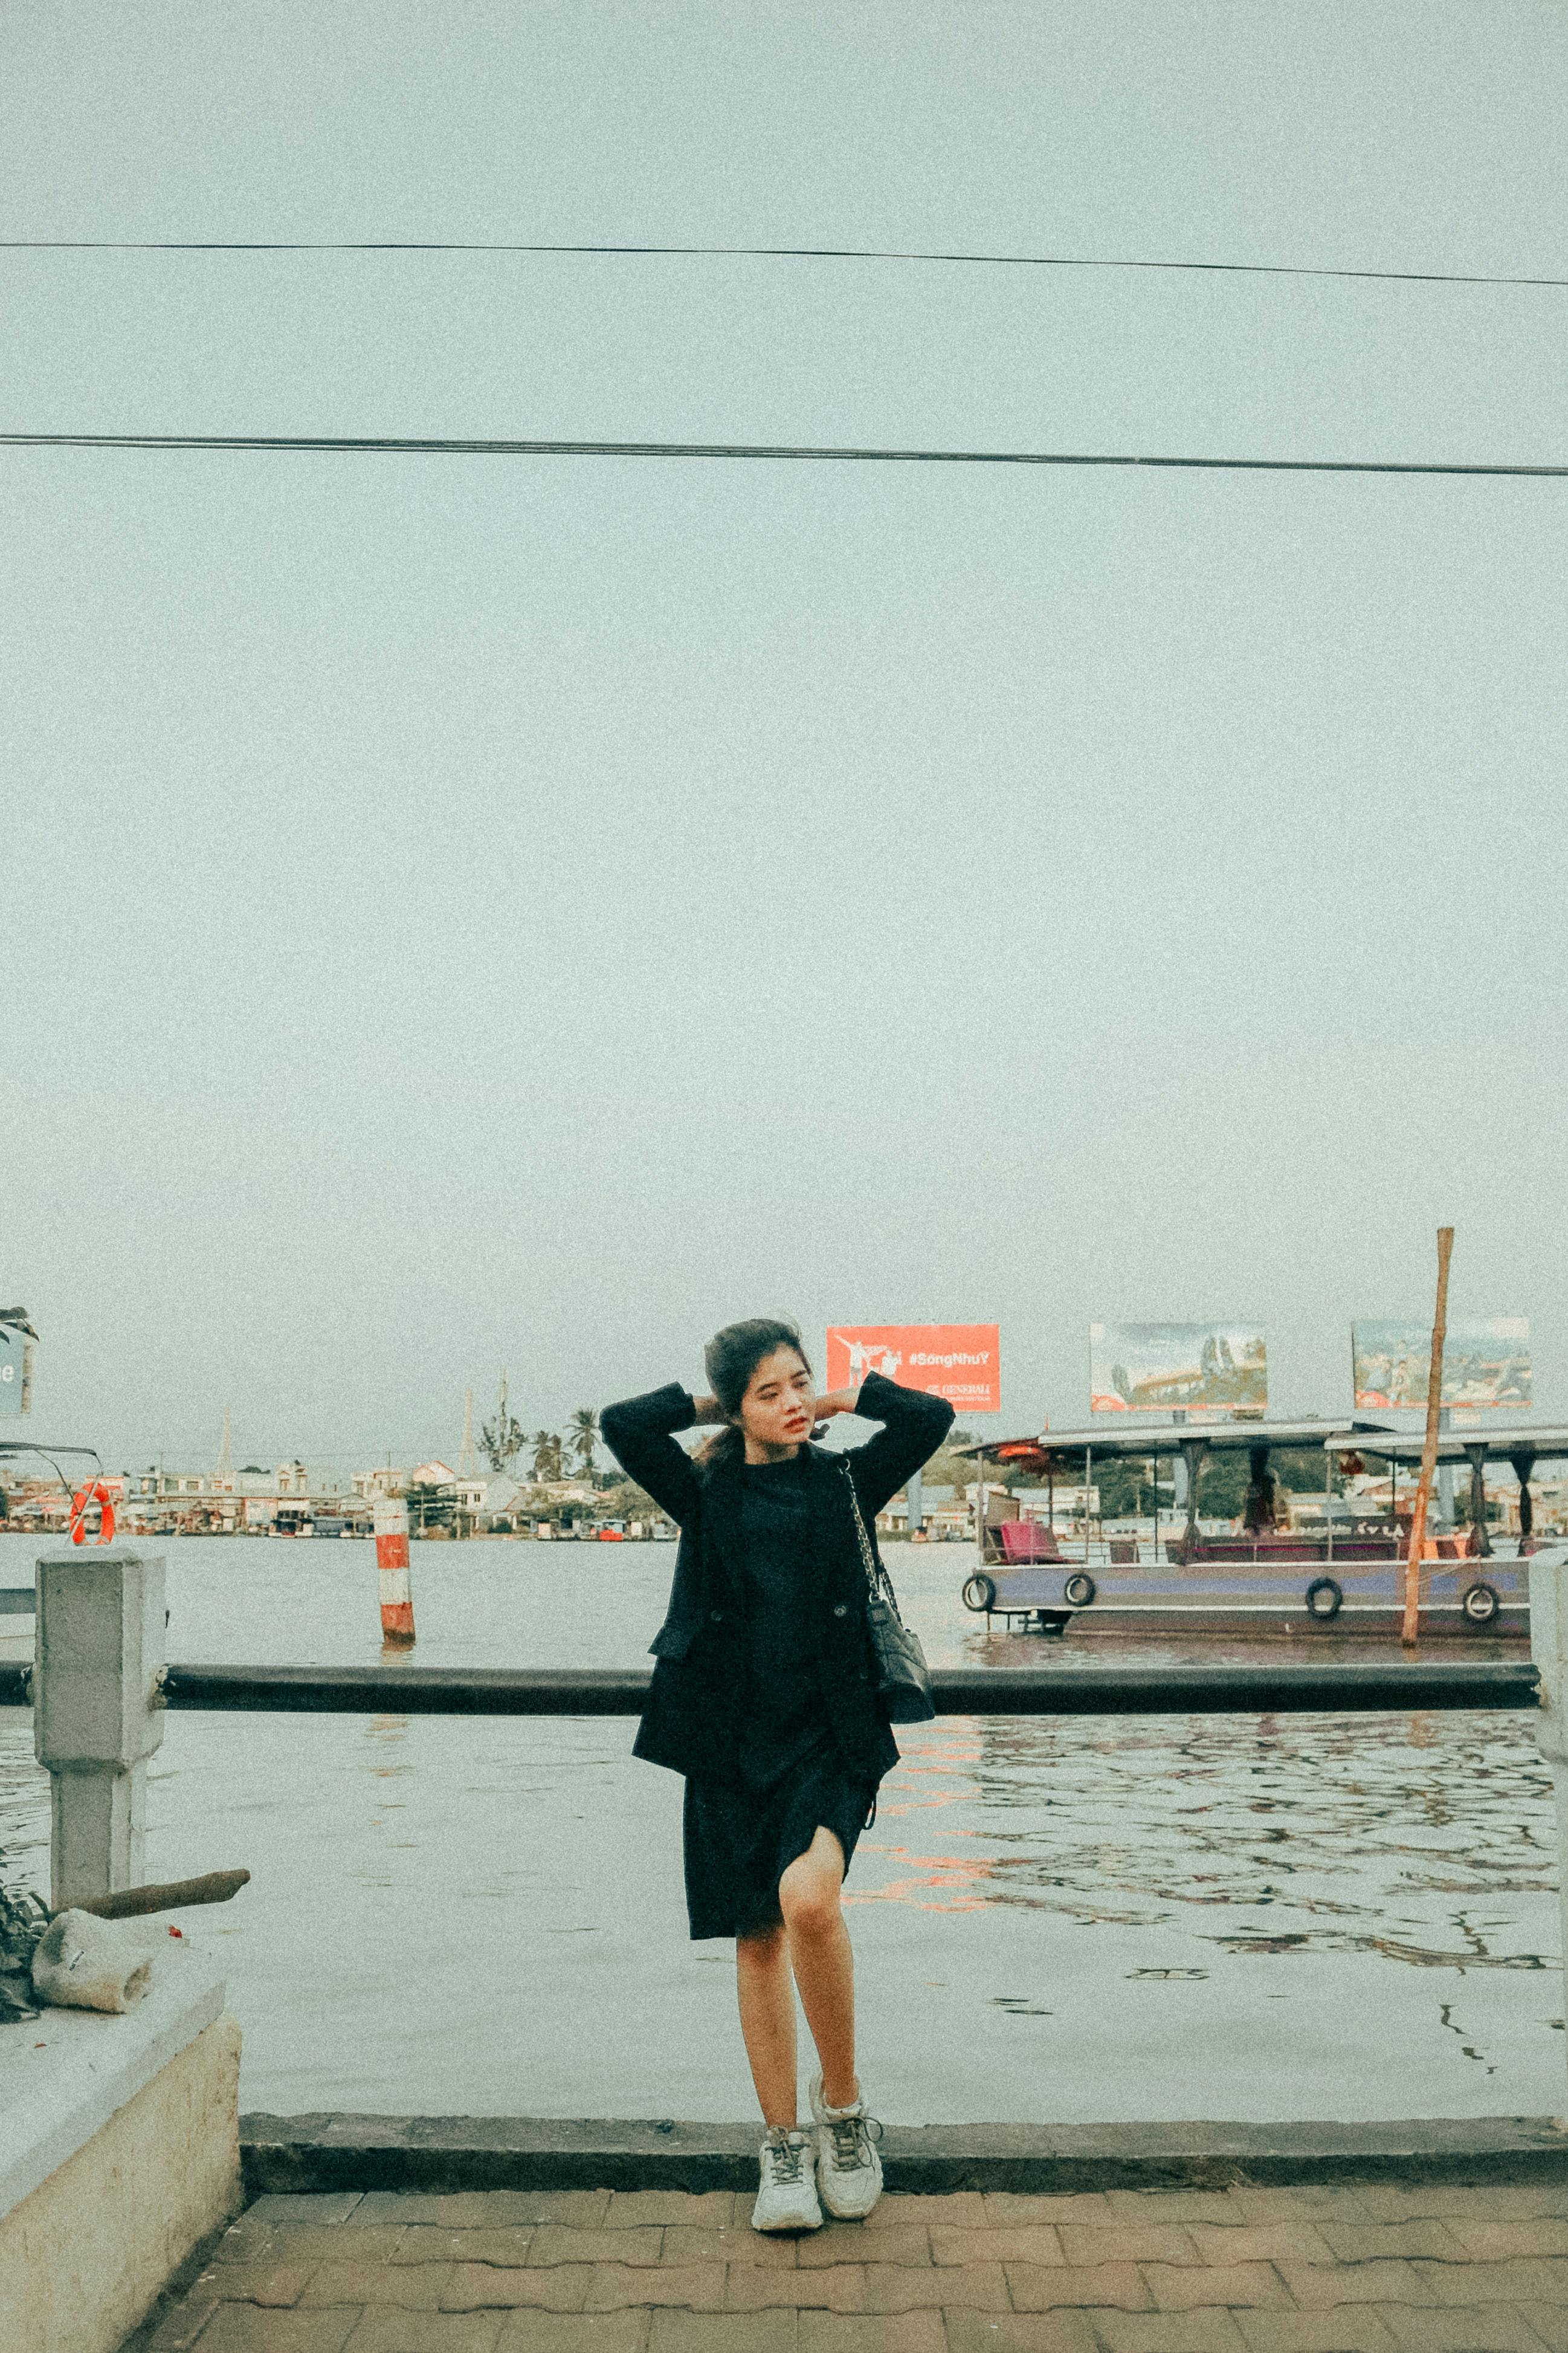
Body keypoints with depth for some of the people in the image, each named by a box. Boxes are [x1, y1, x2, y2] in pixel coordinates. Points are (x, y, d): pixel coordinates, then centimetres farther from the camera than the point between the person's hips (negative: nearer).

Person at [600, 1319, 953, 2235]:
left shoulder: (847, 1482, 5)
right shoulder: (707, 1494, 5)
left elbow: (933, 1417, -7)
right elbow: (620, 1423, -8)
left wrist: (842, 1398, 5)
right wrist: (710, 1407, 5)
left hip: (828, 1739, -2)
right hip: (732, 1745, 2)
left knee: (808, 1898, -25)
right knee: (758, 1940, 6)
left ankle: (844, 2100, -3)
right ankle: (783, 2146, 18)